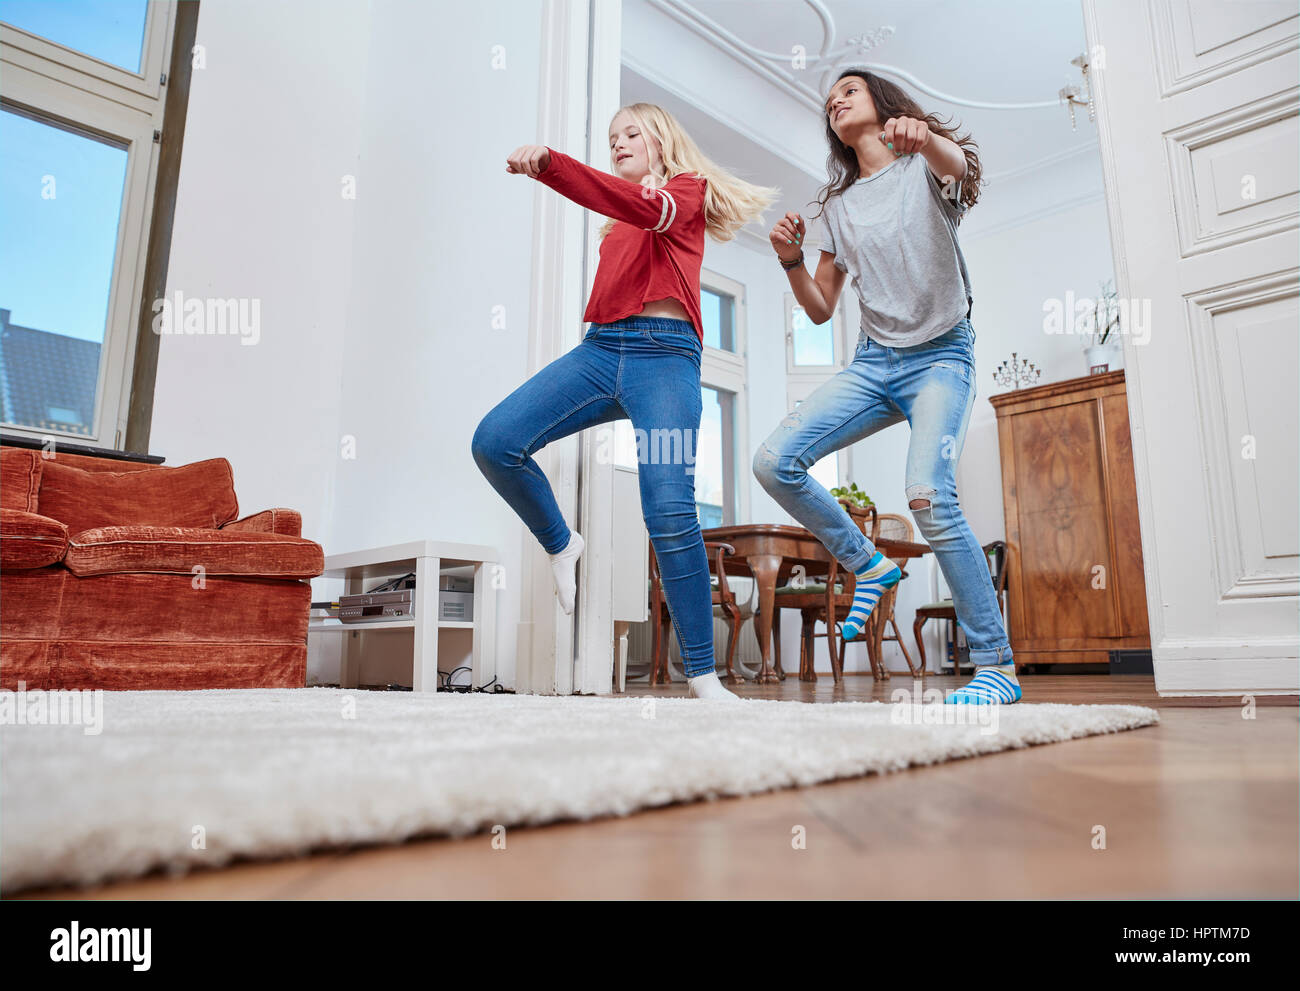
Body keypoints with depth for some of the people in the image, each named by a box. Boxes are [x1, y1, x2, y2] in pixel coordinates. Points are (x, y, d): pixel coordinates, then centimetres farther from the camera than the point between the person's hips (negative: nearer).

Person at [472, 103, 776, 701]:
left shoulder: (688, 189, 11)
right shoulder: (619, 219, 30)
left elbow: (649, 209, -13)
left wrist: (549, 164, -23)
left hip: (663, 353, -5)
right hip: (600, 348, 6)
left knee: (671, 513, -18)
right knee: (494, 442, -16)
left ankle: (703, 677, -8)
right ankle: (560, 545, 8)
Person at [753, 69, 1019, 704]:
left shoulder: (925, 166, 5)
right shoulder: (838, 205, 17)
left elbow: (962, 171, -22)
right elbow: (820, 309, 15)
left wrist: (925, 137, -44)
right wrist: (792, 262, -4)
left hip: (941, 354, -5)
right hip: (872, 361, 5)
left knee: (929, 496, -28)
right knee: (774, 462, -17)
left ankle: (997, 667, -14)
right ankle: (868, 564, 3)